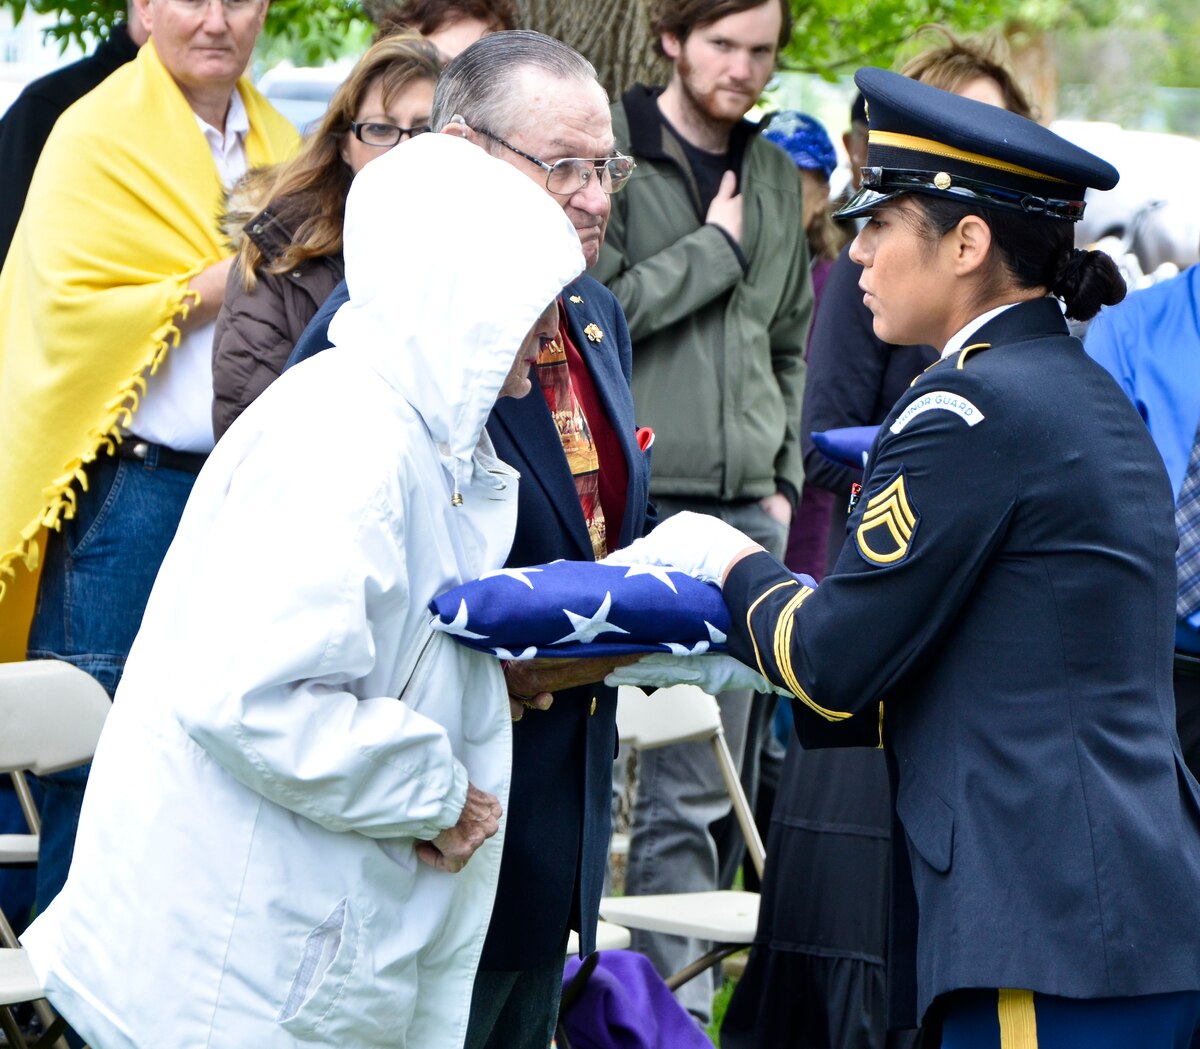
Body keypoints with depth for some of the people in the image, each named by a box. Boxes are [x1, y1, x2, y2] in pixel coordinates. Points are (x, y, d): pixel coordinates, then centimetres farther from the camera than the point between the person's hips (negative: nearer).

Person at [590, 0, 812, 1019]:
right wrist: (713, 250, -8)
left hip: (742, 509, 5)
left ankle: (670, 990, 8)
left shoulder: (777, 178, 17)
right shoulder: (614, 148, -2)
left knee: (709, 779, 2)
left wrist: (783, 481, 15)